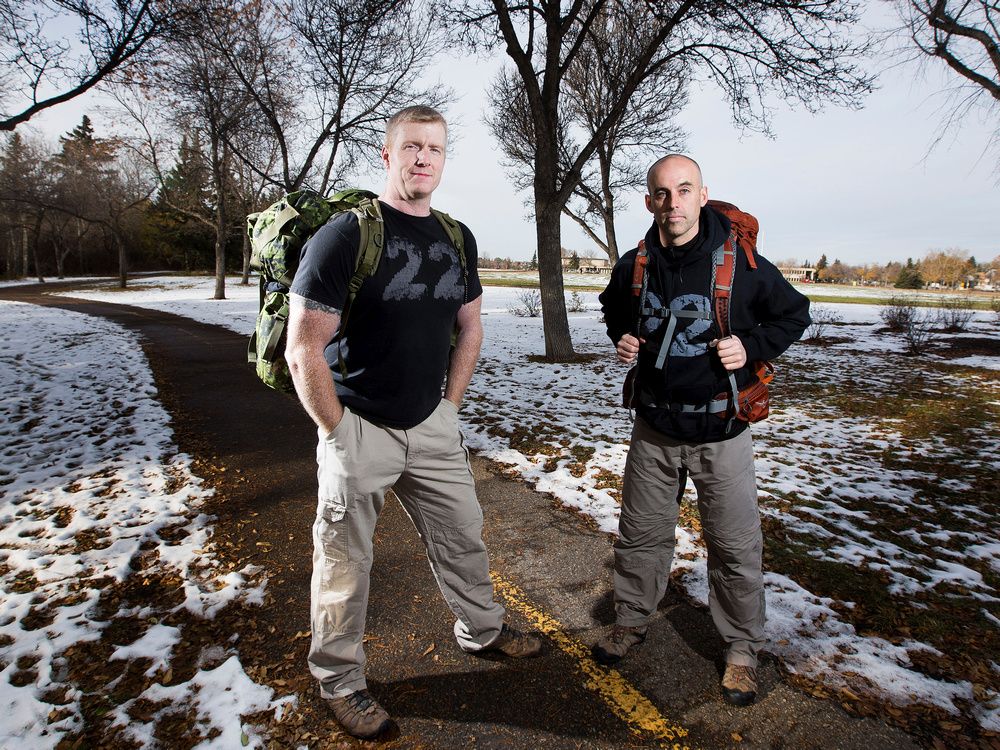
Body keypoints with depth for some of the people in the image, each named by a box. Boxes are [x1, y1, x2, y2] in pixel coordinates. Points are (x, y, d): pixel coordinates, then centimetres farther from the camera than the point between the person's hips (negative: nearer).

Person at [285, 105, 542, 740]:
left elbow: (470, 329, 14)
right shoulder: (346, 234, -13)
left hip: (432, 426, 6)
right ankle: (340, 681, 31)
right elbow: (303, 349, -14)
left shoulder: (457, 238, 5)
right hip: (360, 429, -5)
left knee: (463, 534, 18)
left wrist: (450, 407, 9)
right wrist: (338, 433, -11)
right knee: (345, 563, 9)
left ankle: (482, 629, 43)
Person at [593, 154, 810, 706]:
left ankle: (741, 648, 31)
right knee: (639, 535, 15)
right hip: (653, 428, 3)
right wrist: (621, 338, -1)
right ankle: (631, 621, 37)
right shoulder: (634, 267, -2)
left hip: (720, 432, -2)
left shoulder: (741, 263, -11)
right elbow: (613, 308, 20)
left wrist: (751, 346, -13)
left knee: (735, 547, 8)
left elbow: (793, 314, 4)